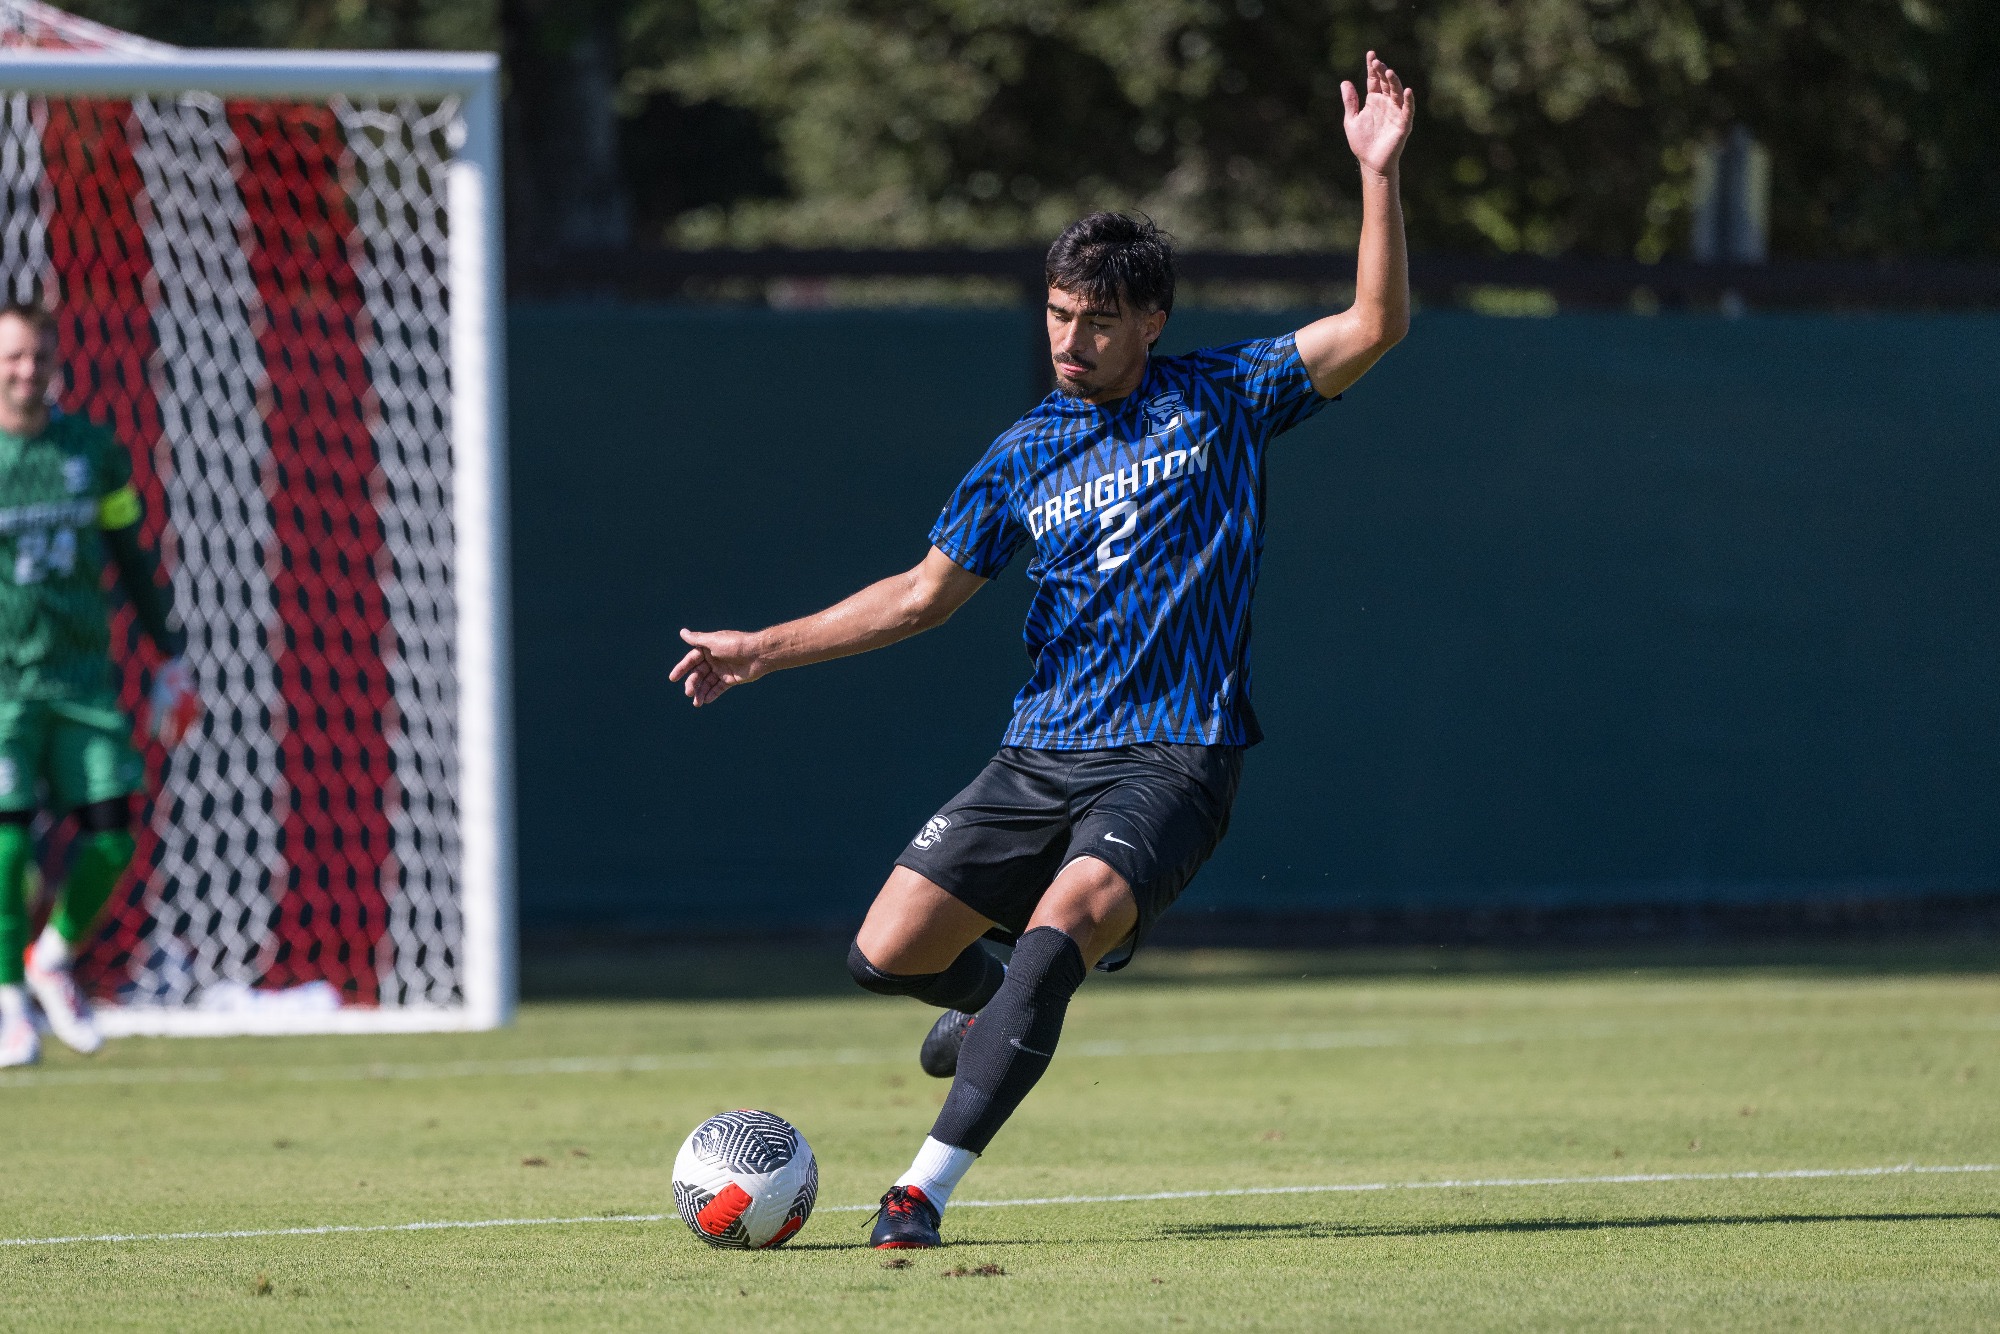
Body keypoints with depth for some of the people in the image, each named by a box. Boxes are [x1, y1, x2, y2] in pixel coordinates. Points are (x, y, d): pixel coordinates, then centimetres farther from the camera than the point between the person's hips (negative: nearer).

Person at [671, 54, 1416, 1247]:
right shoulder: (1026, 455, 10)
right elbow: (926, 592, 18)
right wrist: (766, 651, 12)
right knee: (887, 956, -2)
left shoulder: (1221, 400, 2)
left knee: (1056, 933, -30)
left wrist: (1378, 175, -18)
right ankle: (1006, 1004, 34)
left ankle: (928, 1187, -30)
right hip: (1041, 756, 5)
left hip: (1172, 762, -5)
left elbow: (1375, 329, -7)